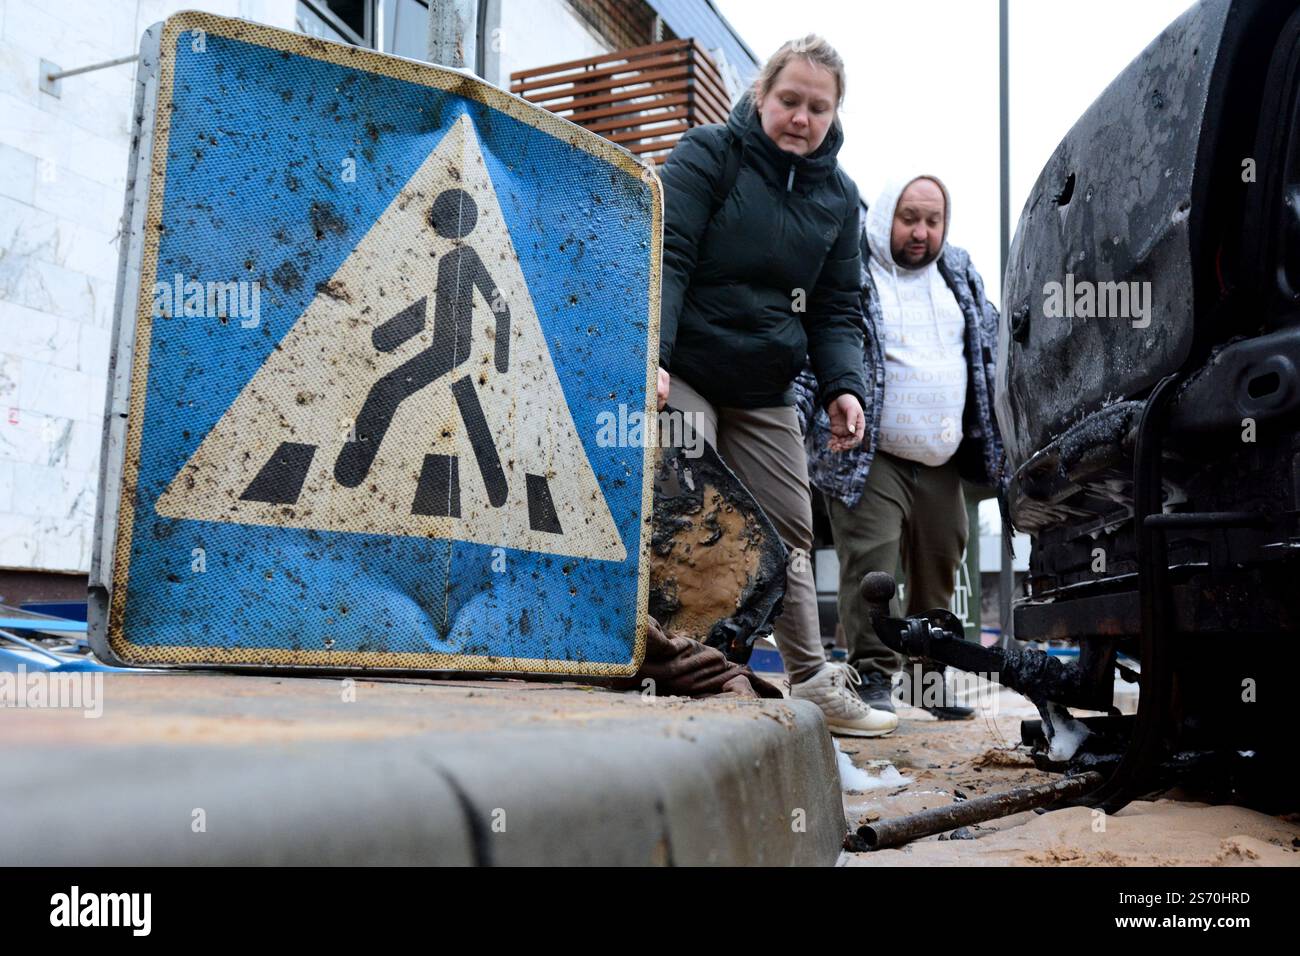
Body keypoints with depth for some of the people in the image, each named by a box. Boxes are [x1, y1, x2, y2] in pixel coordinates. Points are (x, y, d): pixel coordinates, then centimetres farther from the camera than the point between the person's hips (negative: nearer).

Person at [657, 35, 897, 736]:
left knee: (791, 537, 7)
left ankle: (812, 683, 18)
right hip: (682, 375, -5)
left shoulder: (838, 197, 10)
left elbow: (835, 309, 11)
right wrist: (649, 357, -28)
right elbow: (665, 260, -14)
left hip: (766, 398, 5)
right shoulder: (708, 154, -4)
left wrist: (842, 385, -6)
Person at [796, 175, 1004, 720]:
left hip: (943, 462, 6)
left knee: (938, 569, 12)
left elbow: (988, 356, 23)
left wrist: (991, 445, 17)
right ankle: (872, 675, -2)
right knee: (870, 566, -12)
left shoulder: (960, 276, 15)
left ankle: (928, 676, 24)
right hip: (870, 457, -6)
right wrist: (791, 427, -19)